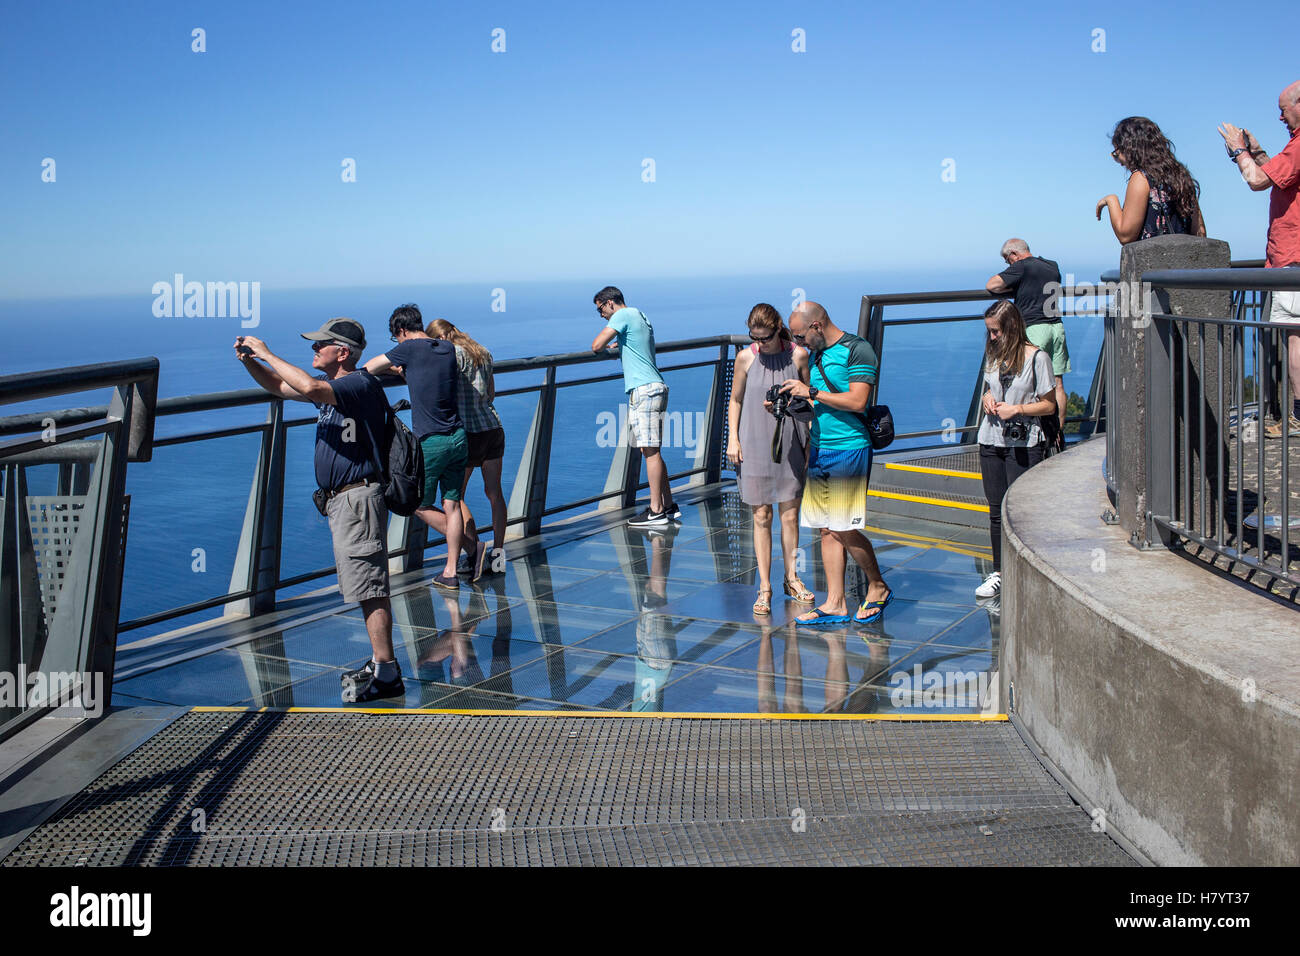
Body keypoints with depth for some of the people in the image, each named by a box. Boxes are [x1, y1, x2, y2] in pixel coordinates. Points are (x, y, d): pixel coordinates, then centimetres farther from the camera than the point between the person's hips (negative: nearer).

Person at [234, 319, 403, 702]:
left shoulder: (361, 384, -14)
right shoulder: (333, 387, 16)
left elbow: (310, 387, -30)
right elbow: (280, 387, 24)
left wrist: (267, 353, -19)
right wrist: (250, 361, 6)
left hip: (359, 499, -10)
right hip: (339, 500, 10)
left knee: (369, 589, -10)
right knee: (369, 588, 14)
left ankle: (387, 676, -7)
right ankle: (381, 664, 21)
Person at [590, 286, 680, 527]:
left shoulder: (623, 315, -6)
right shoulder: (640, 316, 22)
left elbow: (597, 346, -14)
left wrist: (604, 346, 7)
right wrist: (616, 346, 30)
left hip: (645, 389, -10)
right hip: (650, 388, 10)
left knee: (650, 450, -8)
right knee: (649, 450, 12)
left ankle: (656, 512, -7)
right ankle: (668, 506, 16)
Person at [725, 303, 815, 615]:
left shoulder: (798, 356, -3)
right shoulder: (746, 358, -2)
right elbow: (735, 400, 8)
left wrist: (811, 443, 3)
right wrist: (732, 438, -1)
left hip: (790, 446, 0)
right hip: (755, 446, 0)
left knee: (790, 515, 6)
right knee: (761, 518, 3)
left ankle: (792, 578, 23)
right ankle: (764, 587, 9)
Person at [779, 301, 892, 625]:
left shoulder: (857, 350, -9)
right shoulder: (816, 355, 16)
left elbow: (857, 402, -18)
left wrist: (811, 392, -15)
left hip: (849, 450, -8)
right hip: (819, 450, 8)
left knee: (845, 530, -6)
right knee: (827, 530, 5)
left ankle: (878, 588, 15)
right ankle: (835, 604, 9)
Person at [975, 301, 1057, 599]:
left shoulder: (1036, 357, -9)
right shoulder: (993, 354, 9)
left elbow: (1049, 405, -6)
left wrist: (1017, 409, -18)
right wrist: (987, 399, 0)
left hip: (1023, 443, -5)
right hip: (991, 440, 6)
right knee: (996, 510, 10)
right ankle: (998, 573, 18)